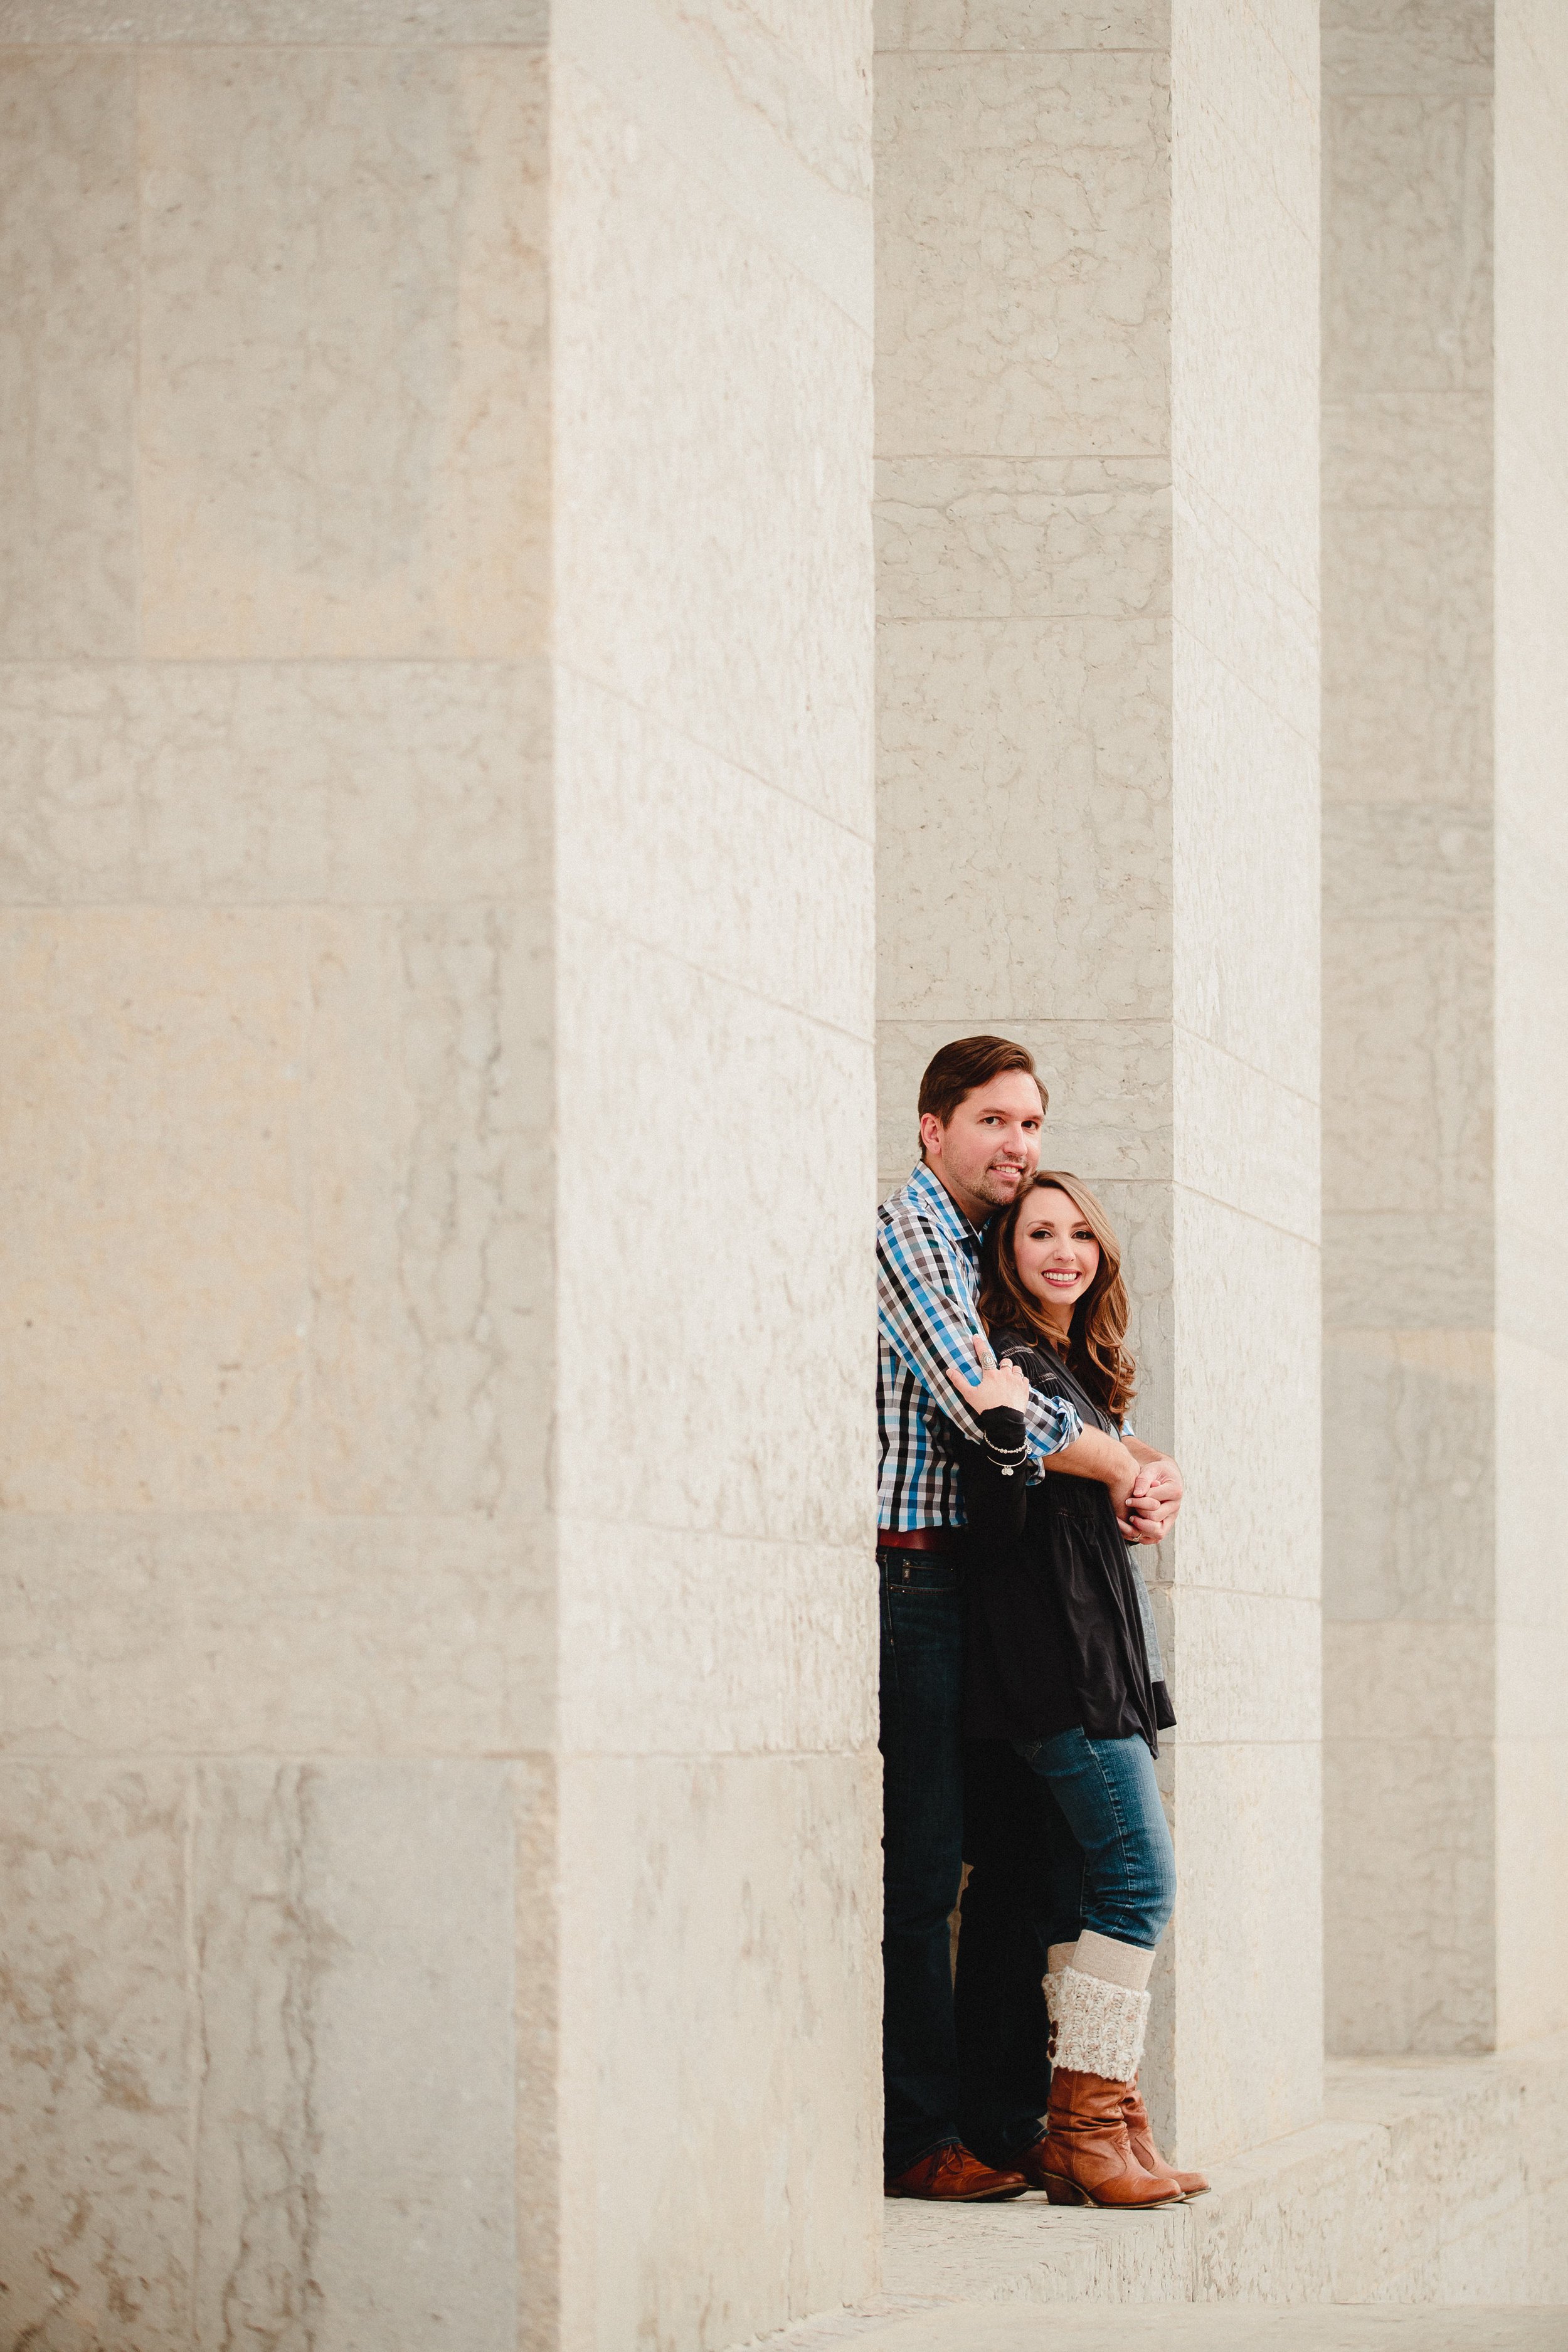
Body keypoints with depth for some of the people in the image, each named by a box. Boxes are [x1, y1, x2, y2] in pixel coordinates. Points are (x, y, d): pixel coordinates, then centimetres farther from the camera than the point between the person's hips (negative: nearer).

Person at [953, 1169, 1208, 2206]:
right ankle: (1087, 2126, -10)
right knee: (1138, 1876, -13)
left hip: (1104, 1654, 9)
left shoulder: (1085, 1371, 18)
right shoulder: (1011, 1364, -9)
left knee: (1080, 1886, 6)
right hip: (1054, 1658, -9)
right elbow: (1000, 1529, -17)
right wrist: (1001, 1429, -28)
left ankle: (1089, 2130, 6)